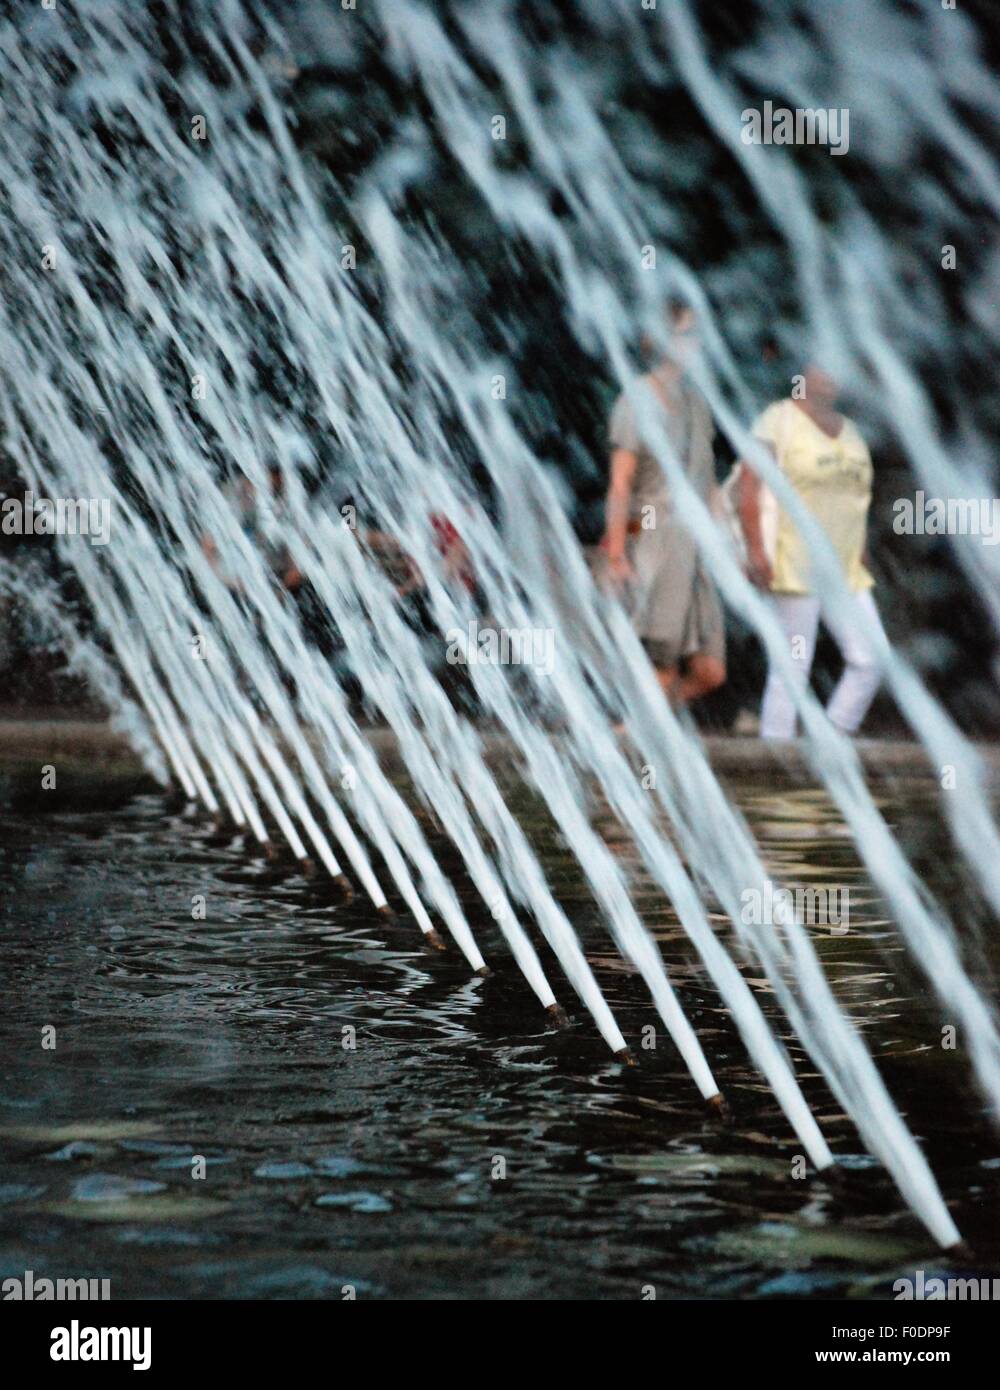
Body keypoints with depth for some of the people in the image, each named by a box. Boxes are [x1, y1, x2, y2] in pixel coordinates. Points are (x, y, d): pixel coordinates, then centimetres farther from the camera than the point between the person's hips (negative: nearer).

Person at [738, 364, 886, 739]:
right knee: (793, 668, -7)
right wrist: (755, 549, -23)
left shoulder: (848, 430, 16)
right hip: (794, 564, -7)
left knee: (870, 658, -2)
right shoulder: (779, 420, -7)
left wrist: (860, 562, 18)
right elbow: (749, 486, -14)